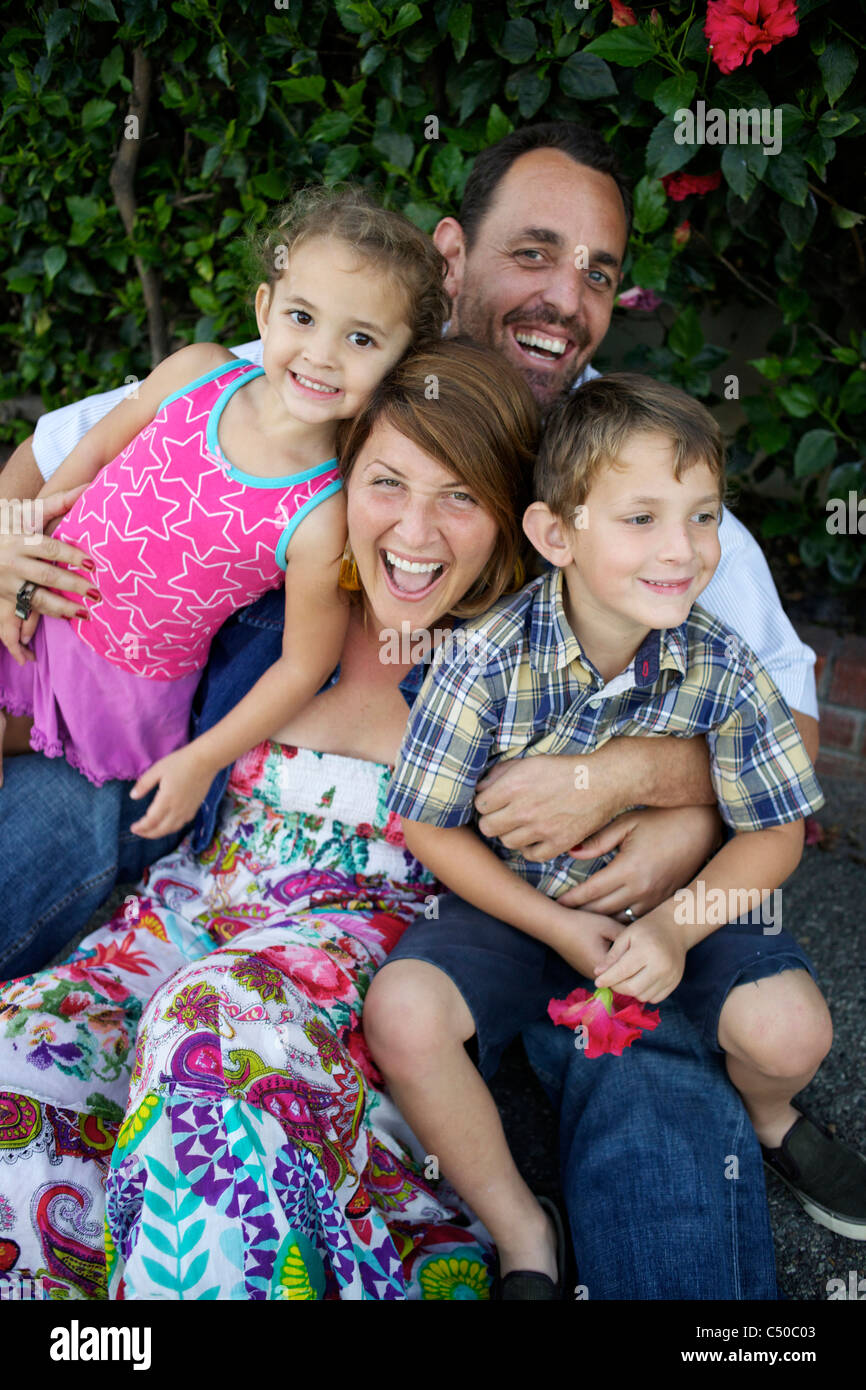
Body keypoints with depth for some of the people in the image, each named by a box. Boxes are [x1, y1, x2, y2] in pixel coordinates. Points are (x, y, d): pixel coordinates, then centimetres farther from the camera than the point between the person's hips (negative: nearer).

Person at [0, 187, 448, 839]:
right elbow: (97, 448, 1)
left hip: (129, 683, -3)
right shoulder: (197, 371, -16)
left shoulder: (323, 522, -27)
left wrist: (203, 761, -8)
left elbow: (304, 665, -15)